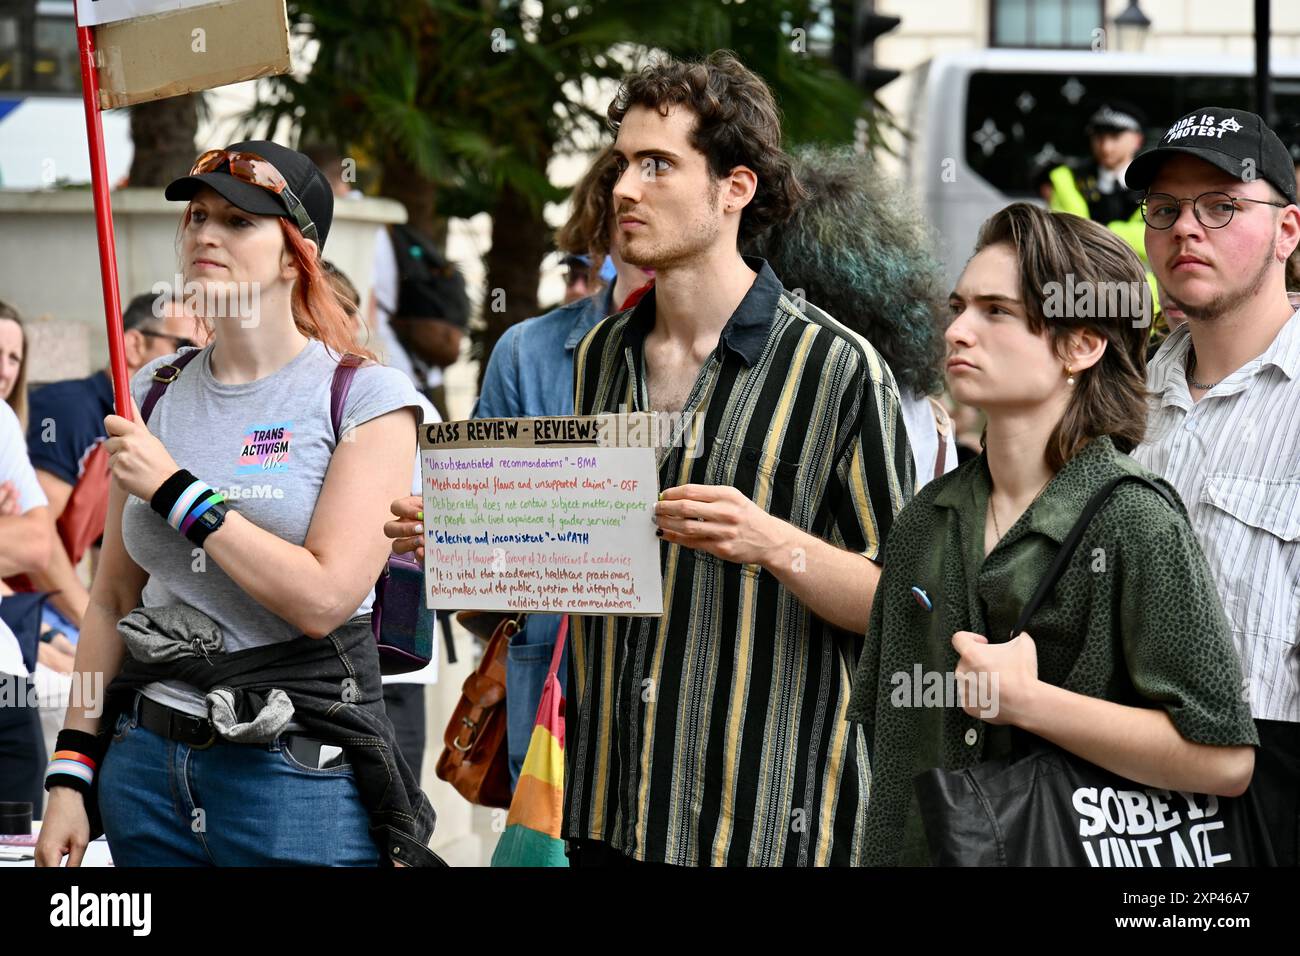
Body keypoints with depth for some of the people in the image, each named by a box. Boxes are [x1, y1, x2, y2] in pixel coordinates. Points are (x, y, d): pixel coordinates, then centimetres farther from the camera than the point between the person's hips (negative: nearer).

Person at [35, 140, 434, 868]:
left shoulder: (367, 396, -6)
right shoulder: (155, 393, 9)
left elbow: (323, 598, -16)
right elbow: (114, 598, 11)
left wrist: (177, 491, -14)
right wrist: (71, 772, 6)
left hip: (302, 770, -5)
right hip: (148, 765, 5)